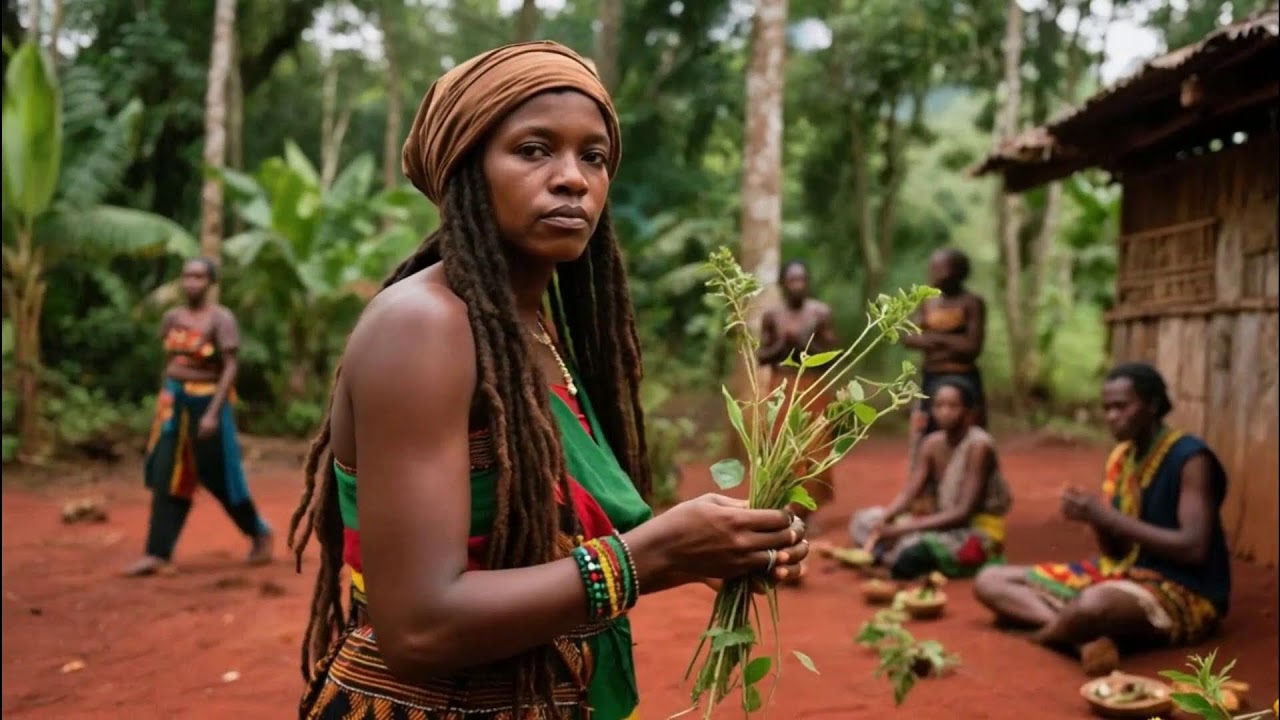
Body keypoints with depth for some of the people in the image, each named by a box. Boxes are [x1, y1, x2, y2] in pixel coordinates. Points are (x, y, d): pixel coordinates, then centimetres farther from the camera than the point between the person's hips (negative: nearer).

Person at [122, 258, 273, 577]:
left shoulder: (221, 319, -12)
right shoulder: (172, 317, 7)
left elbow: (230, 368, -17)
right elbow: (168, 362, 15)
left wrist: (213, 412, -24)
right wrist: (163, 402, 15)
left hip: (206, 401, -5)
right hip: (173, 401, 6)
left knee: (219, 477, 4)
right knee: (168, 478, 1)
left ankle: (259, 531, 25)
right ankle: (158, 554, 1)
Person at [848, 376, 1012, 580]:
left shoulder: (979, 445, -19)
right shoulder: (932, 444, 1)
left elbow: (963, 513, -24)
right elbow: (907, 495, -5)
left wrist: (904, 528, -29)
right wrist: (883, 520, -27)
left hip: (979, 535, -7)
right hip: (946, 525, 7)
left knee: (912, 552, -34)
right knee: (864, 520, -1)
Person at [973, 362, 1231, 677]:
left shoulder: (1190, 458, -13)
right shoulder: (1120, 457, 9)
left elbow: (1194, 548, -22)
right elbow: (1116, 552, 11)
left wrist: (1110, 516, -20)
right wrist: (1094, 518, -11)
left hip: (1185, 594, -8)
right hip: (1125, 575, 8)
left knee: (1094, 603, -44)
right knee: (989, 581, -1)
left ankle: (1047, 632, -11)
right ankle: (1084, 637, -24)